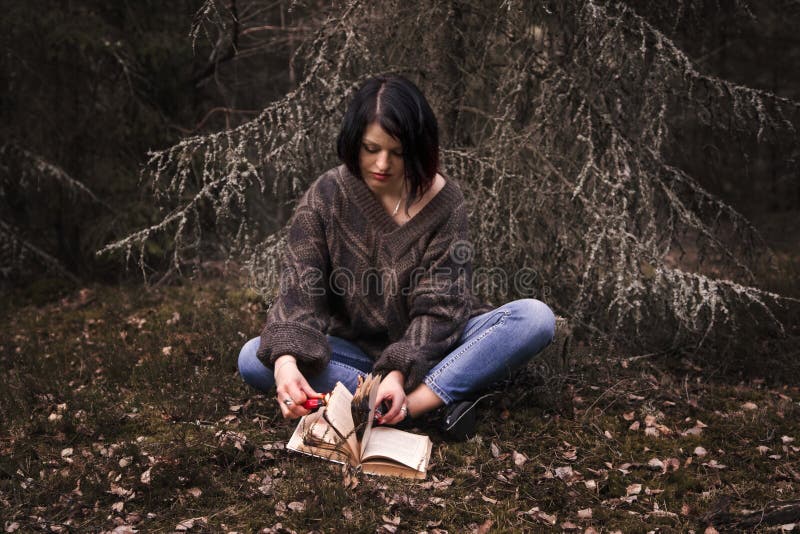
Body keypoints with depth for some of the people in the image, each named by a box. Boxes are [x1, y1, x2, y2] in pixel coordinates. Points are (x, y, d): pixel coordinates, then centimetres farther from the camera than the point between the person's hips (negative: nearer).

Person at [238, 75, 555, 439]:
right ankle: (441, 396, -34)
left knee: (535, 318, -24)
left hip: (428, 349, -1)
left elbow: (438, 304, -14)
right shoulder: (326, 197, -8)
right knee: (253, 359, -27)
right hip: (354, 351, 1)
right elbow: (299, 290, -18)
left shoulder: (444, 201, -10)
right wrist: (285, 360, -38)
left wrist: (401, 371, -31)